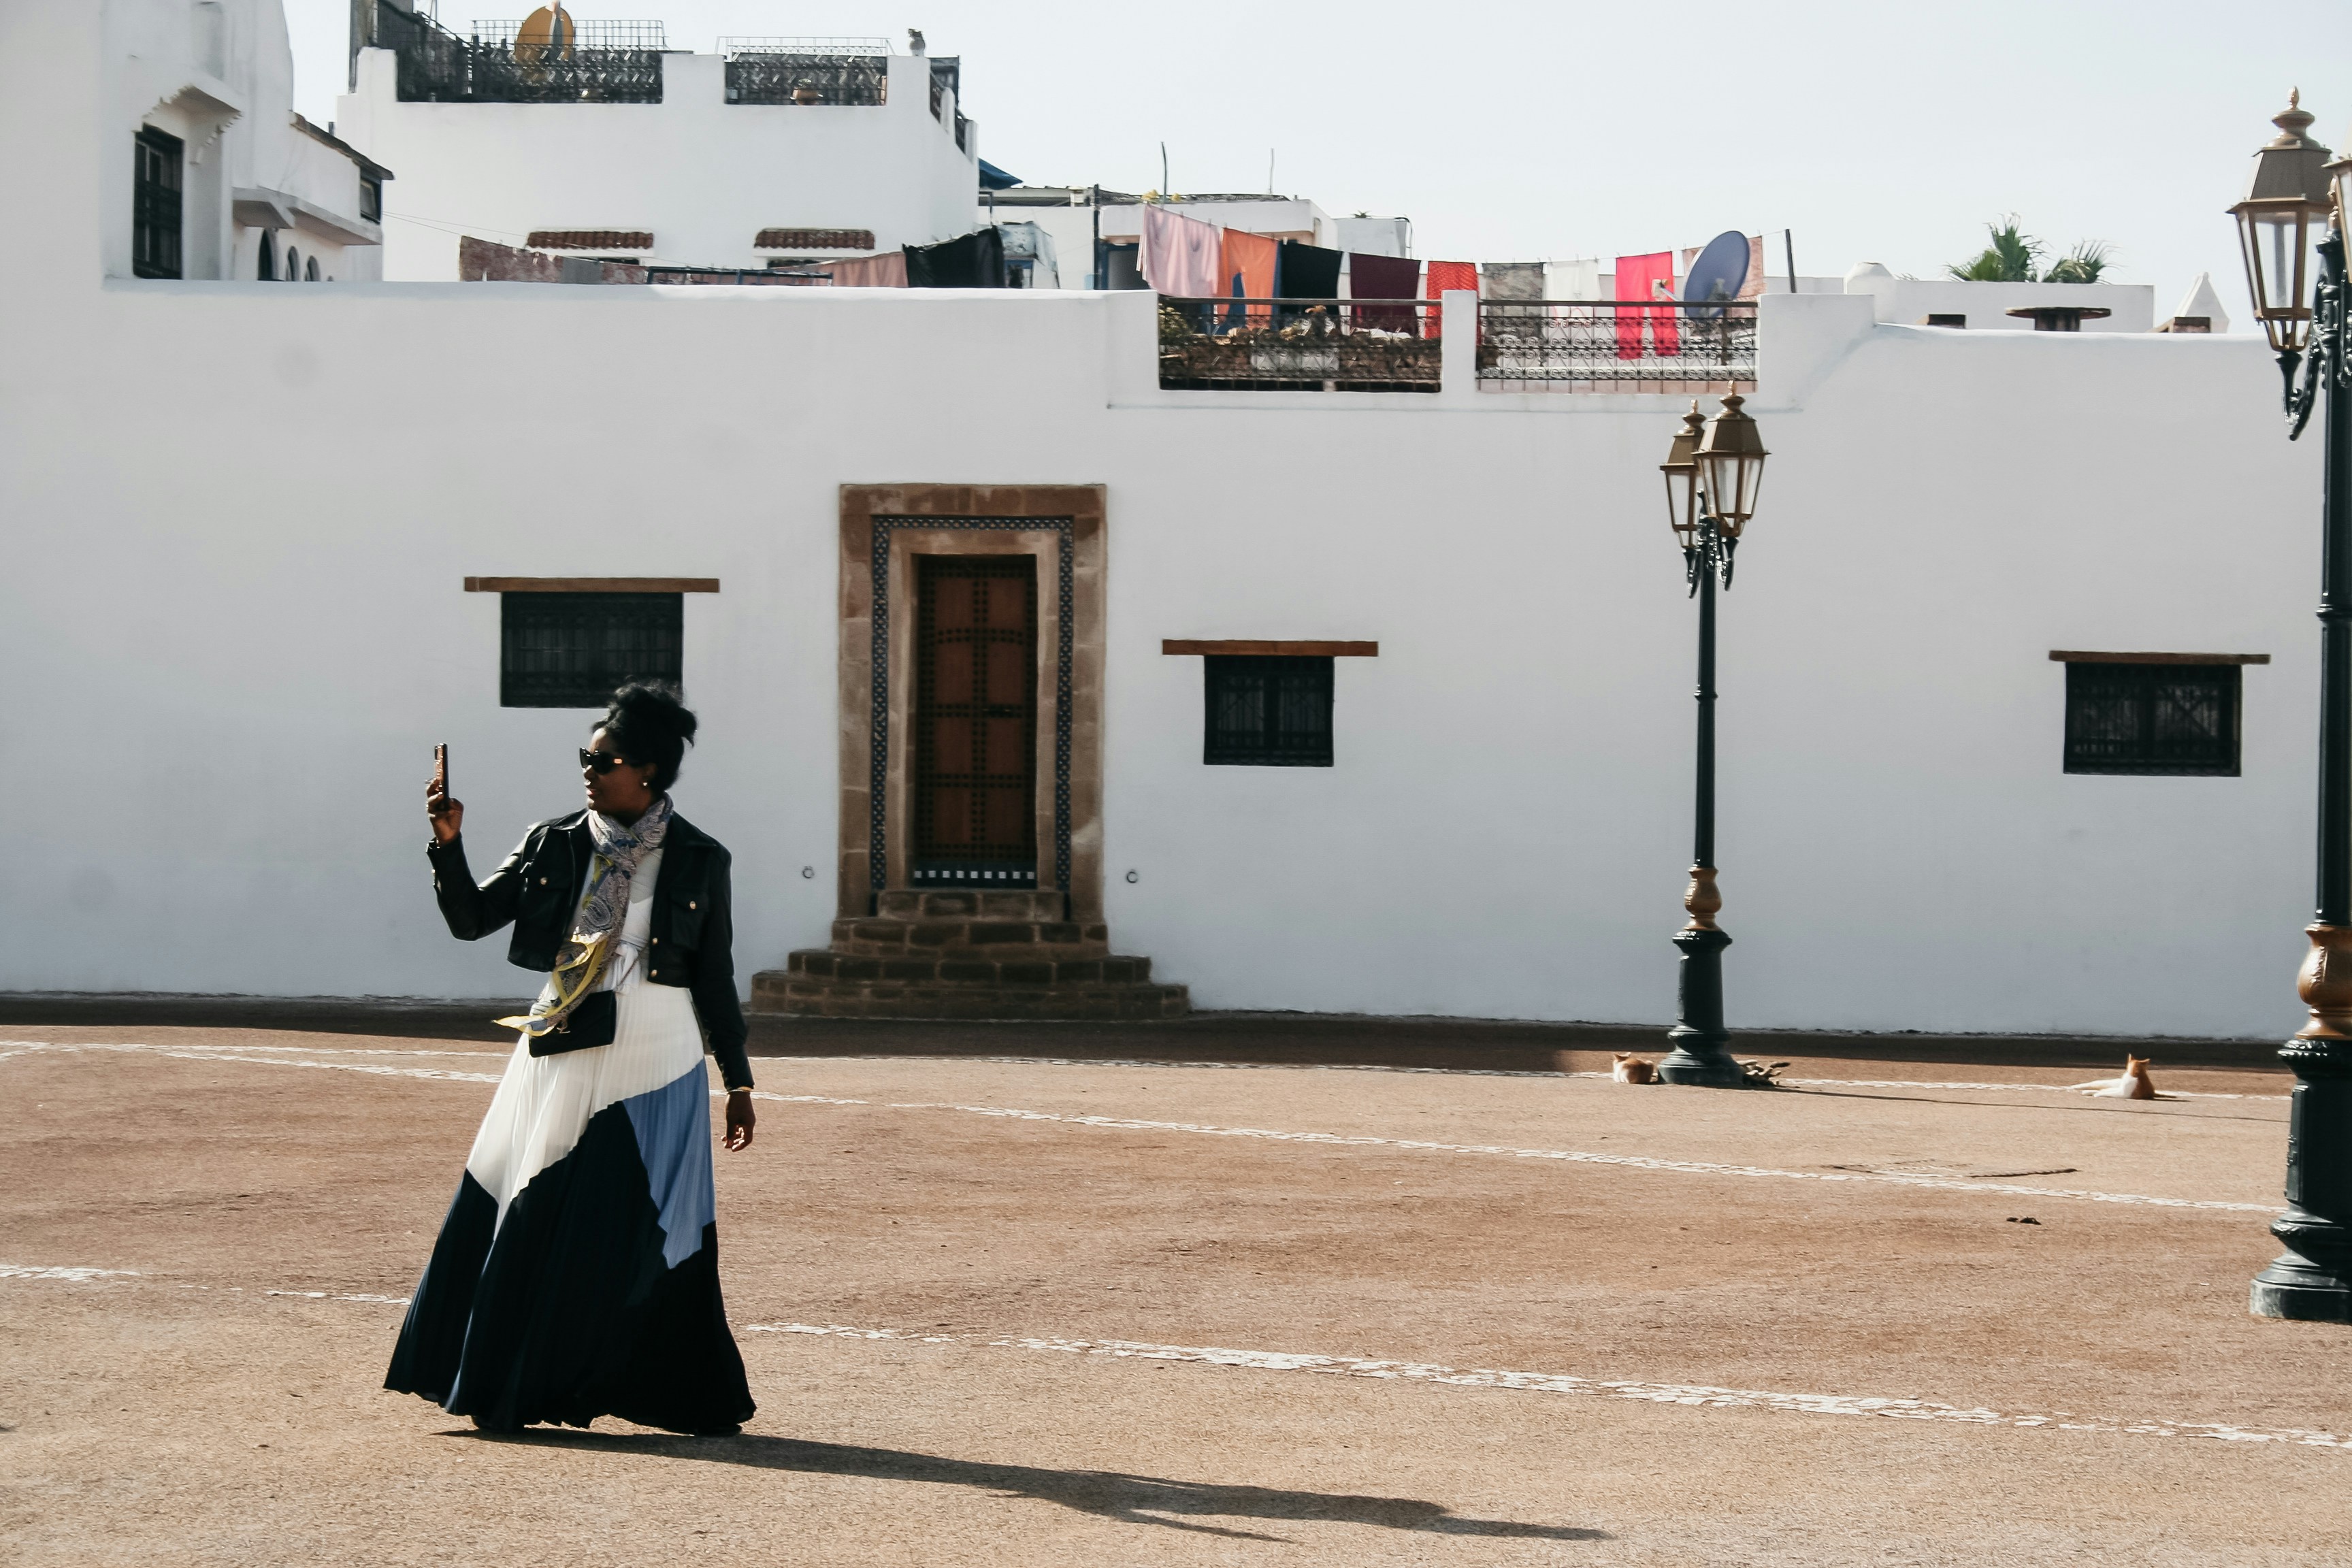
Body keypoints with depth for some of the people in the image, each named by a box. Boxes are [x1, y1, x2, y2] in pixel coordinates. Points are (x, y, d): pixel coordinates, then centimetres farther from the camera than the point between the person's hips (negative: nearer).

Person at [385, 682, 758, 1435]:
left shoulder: (698, 861, 2)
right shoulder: (553, 844, 6)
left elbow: (715, 979, 6)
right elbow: (471, 918, 4)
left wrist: (738, 1080, 6)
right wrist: (448, 843, -11)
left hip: (657, 1062, -2)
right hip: (563, 1055, 2)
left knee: (653, 1229, -1)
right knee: (531, 1221, 3)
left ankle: (684, 1396, 9)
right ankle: (507, 1387, 14)